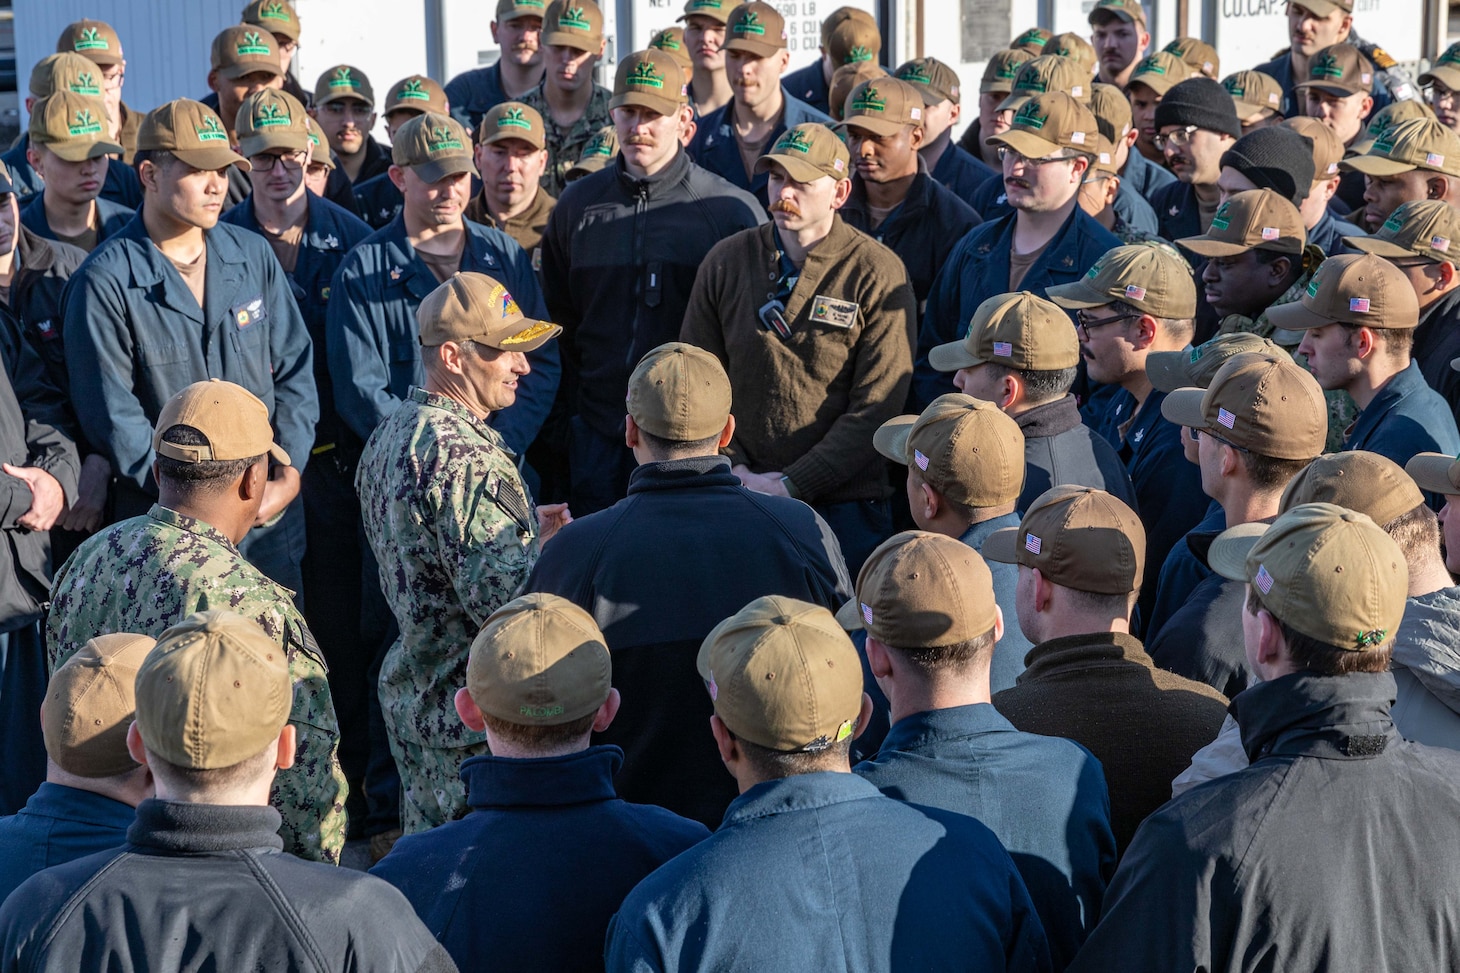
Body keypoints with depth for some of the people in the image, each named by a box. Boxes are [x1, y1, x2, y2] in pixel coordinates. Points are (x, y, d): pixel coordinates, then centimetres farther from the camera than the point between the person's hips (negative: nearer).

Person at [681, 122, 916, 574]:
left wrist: (794, 483, -14)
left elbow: (877, 407, -10)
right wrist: (735, 469, -7)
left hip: (842, 506, -3)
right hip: (738, 504, 3)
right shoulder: (726, 261, 6)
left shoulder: (877, 273, -5)